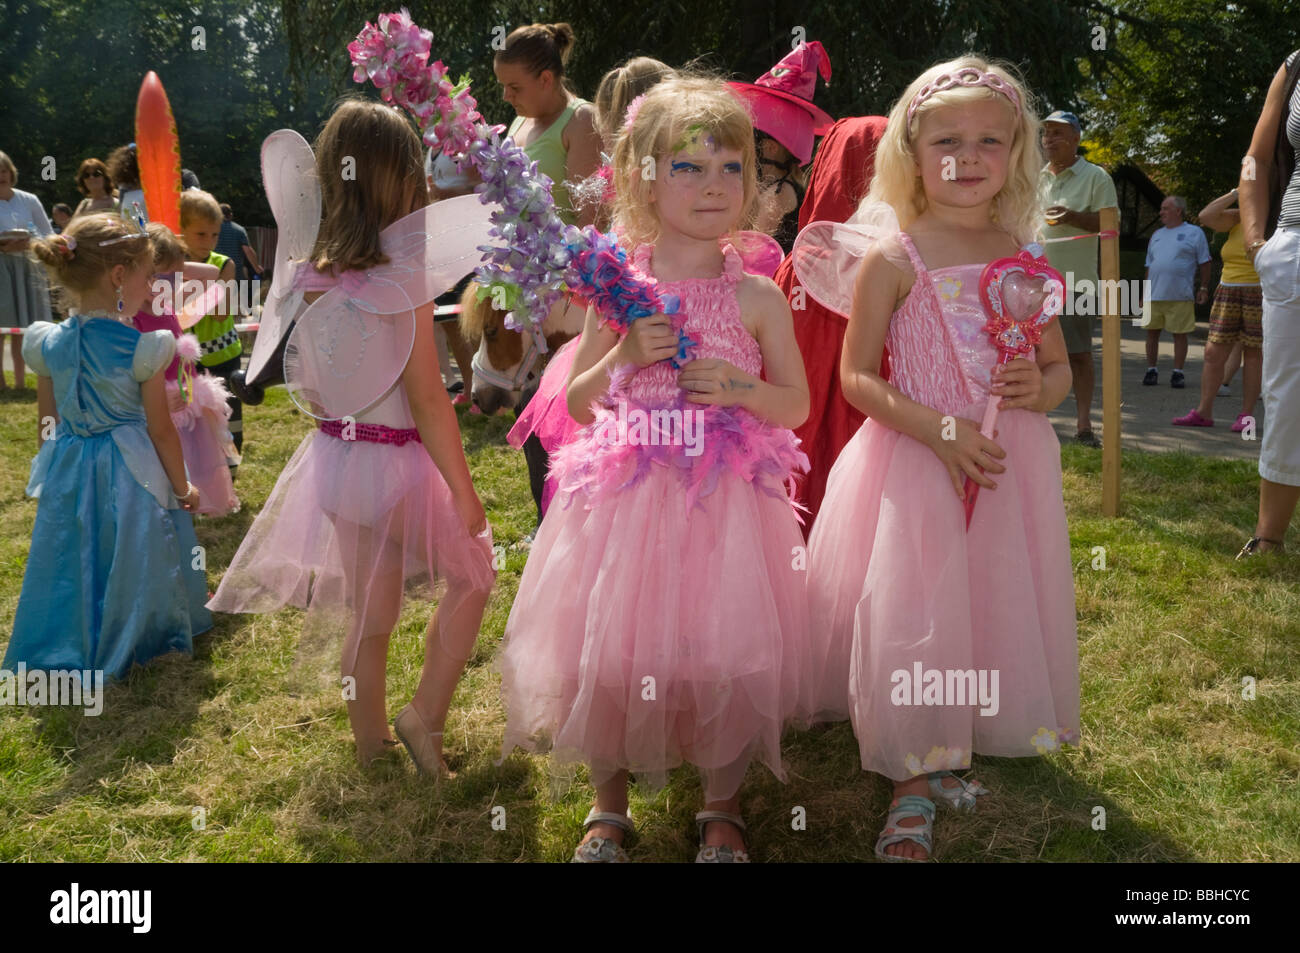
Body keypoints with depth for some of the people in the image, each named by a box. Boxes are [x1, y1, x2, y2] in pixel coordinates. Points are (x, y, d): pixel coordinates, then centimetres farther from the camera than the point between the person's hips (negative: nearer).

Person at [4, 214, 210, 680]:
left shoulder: (49, 345, -4)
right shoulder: (143, 349, -17)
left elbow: (47, 426, 5)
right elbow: (160, 430, -12)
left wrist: (52, 472, 20)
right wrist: (182, 487, 0)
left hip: (70, 476, 4)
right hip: (130, 477, -4)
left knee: (75, 566, 17)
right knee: (129, 566, 13)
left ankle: (70, 648, 30)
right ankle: (124, 647, 28)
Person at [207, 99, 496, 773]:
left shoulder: (314, 277, 0)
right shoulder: (400, 282, -20)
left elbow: (312, 390, 9)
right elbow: (427, 399, -18)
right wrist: (463, 488, -12)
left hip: (335, 458, 6)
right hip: (398, 462, -6)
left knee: (370, 615, 19)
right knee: (472, 576, 17)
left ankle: (371, 741, 34)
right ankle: (425, 716, 11)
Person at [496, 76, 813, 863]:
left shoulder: (757, 296, 1)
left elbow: (797, 403, 8)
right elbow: (577, 403, 7)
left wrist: (740, 388, -11)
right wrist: (626, 356, -11)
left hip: (726, 501, 0)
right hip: (629, 496, 1)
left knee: (724, 651, 3)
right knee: (607, 650, 6)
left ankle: (722, 806, 29)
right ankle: (610, 806, 30)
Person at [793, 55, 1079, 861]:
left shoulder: (1023, 257, 6)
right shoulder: (892, 258, -6)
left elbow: (1059, 366, 14)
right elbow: (857, 378, -7)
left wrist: (1039, 389, -10)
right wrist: (941, 431, -19)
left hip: (1008, 463, 5)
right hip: (915, 462, -4)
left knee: (998, 608, 10)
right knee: (911, 619, -2)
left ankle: (943, 756, 32)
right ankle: (914, 785, 15)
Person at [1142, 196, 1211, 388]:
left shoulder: (1194, 233, 3)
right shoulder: (1157, 235, 17)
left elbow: (1204, 263, 2)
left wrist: (1203, 288, -4)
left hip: (1180, 296, -4)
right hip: (1154, 295, 5)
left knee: (1180, 334, 0)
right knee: (1152, 333, 5)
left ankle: (1178, 373, 6)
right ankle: (1151, 371, 14)